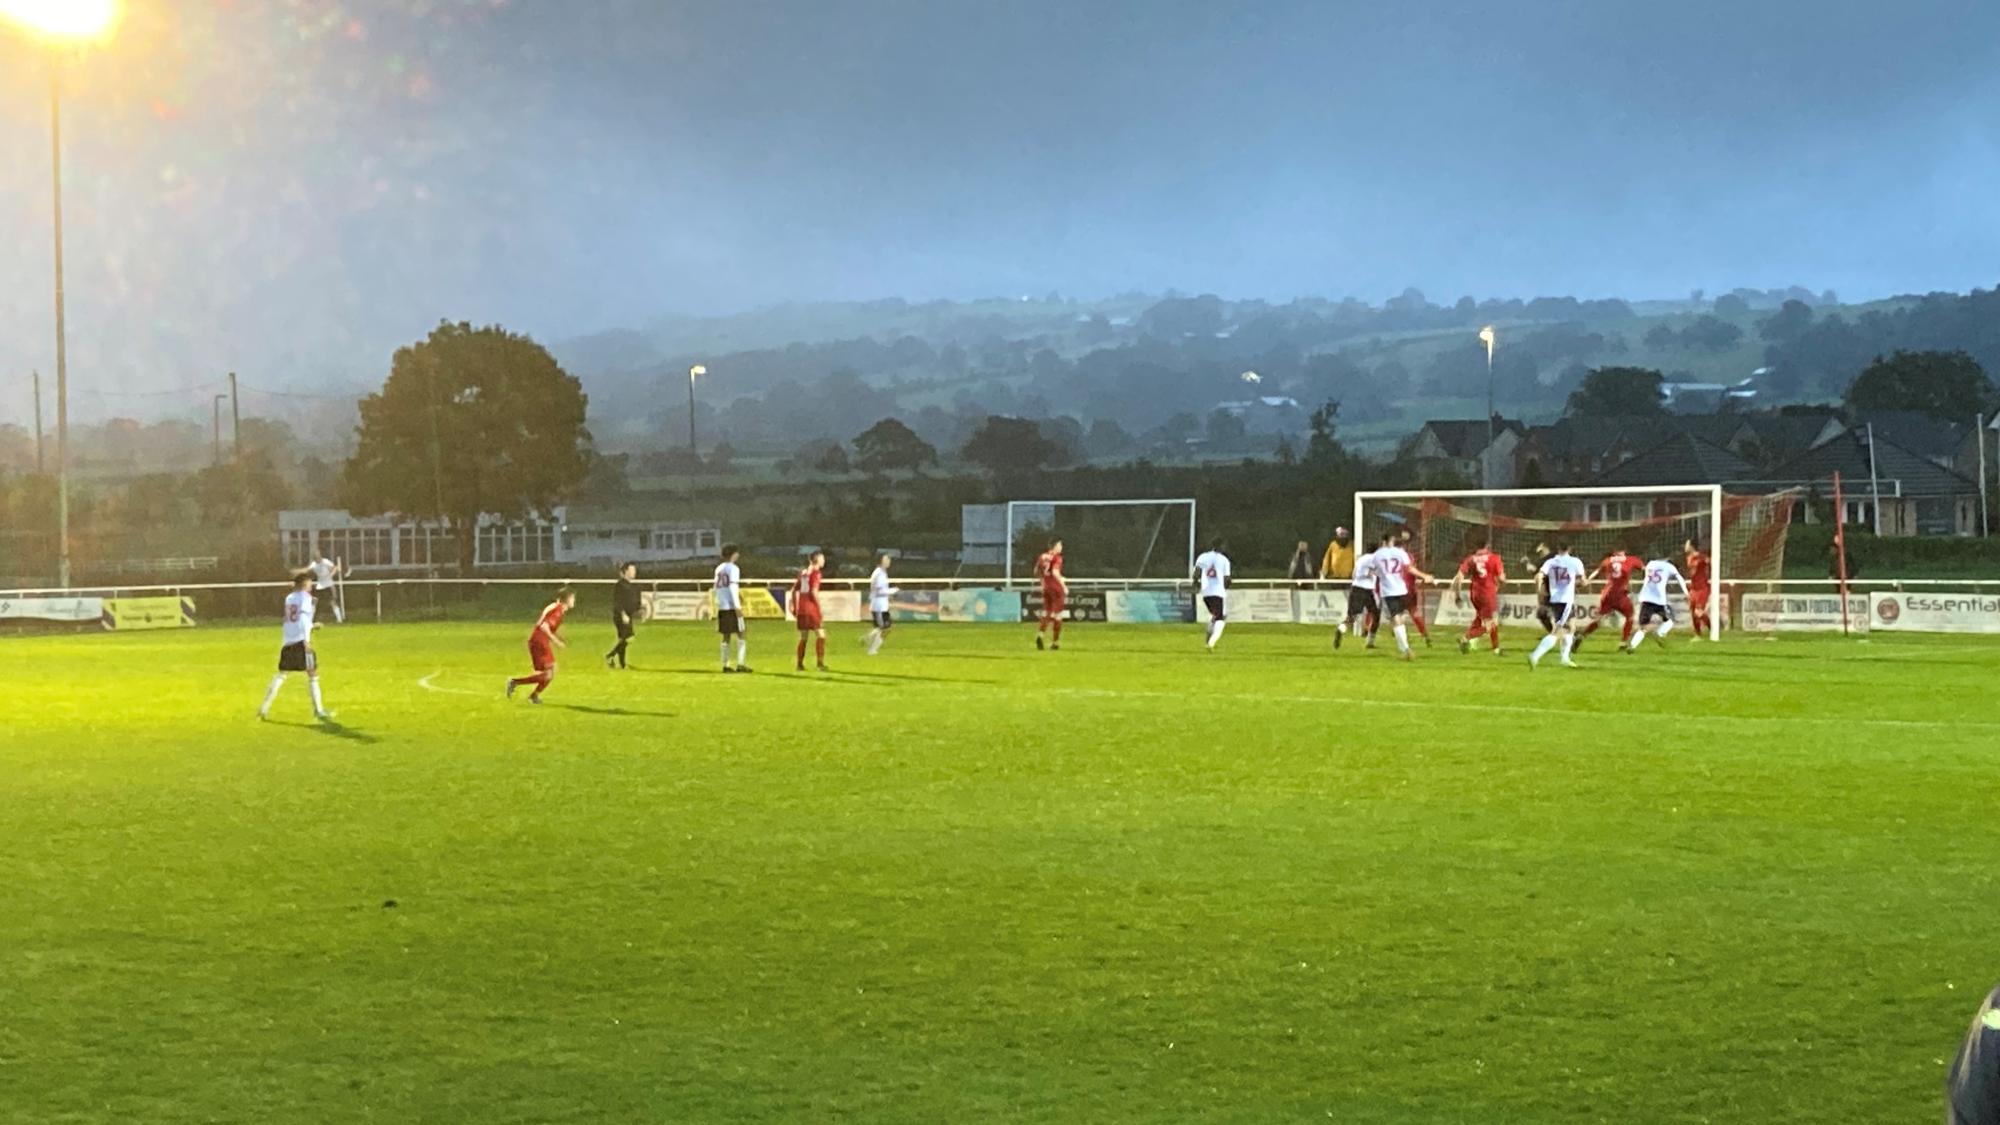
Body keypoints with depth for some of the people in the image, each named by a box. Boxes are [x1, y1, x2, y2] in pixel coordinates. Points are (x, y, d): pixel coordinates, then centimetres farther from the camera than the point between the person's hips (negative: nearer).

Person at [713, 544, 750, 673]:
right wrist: (737, 606, -17)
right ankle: (740, 663, -11)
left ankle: (725, 665, 8)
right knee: (740, 635, -2)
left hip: (721, 608, 7)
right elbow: (733, 587, -15)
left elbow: (716, 588, 15)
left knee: (726, 636, 10)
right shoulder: (733, 568, -8)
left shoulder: (718, 569, 13)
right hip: (732, 607, -7)